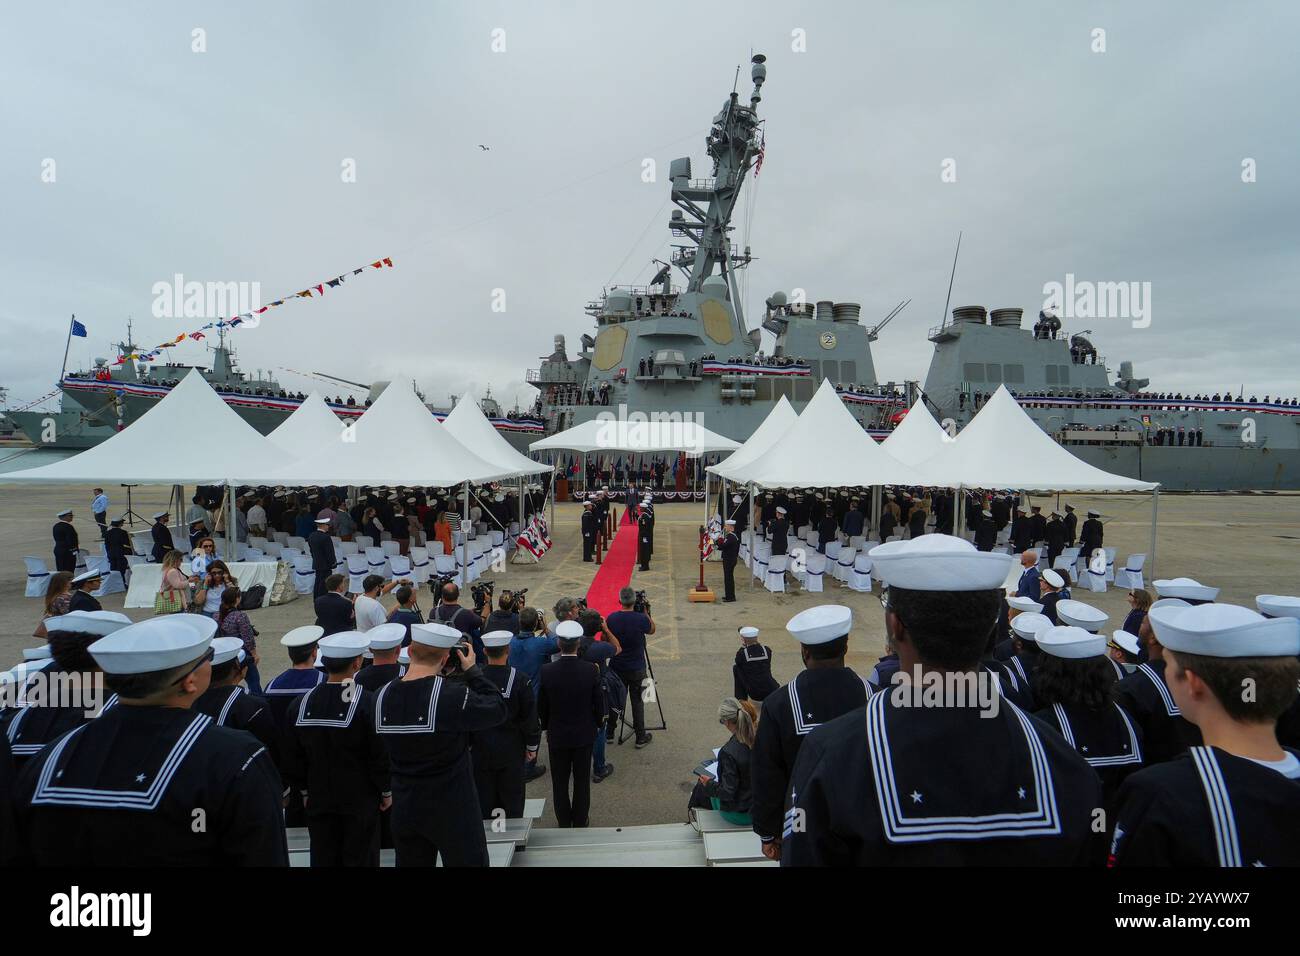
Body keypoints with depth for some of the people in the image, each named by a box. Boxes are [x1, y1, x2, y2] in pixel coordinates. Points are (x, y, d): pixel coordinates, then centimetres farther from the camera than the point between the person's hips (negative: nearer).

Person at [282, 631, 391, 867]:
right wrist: (386, 791, 0)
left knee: (323, 858, 16)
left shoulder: (301, 704, -6)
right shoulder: (367, 703, -19)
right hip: (361, 801, -4)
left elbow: (293, 757, 4)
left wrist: (304, 791, 17)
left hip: (319, 801, 4)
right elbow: (380, 753, -15)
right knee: (360, 858, 9)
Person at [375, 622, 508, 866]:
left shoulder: (382, 697, -8)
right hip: (454, 810, -5)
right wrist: (472, 670, -6)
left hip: (404, 810, 5)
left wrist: (437, 676, 4)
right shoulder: (453, 694, -26)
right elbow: (498, 709, -13)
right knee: (469, 861, 13)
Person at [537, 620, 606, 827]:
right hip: (584, 734, 0)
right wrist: (598, 725, 10)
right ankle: (580, 821, 30)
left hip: (557, 735, 0)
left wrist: (546, 727, 11)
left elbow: (541, 706, -6)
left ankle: (564, 822, 30)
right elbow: (599, 703, -8)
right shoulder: (591, 670, -20)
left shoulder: (547, 671, -19)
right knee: (582, 780, 17)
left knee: (560, 781, 17)